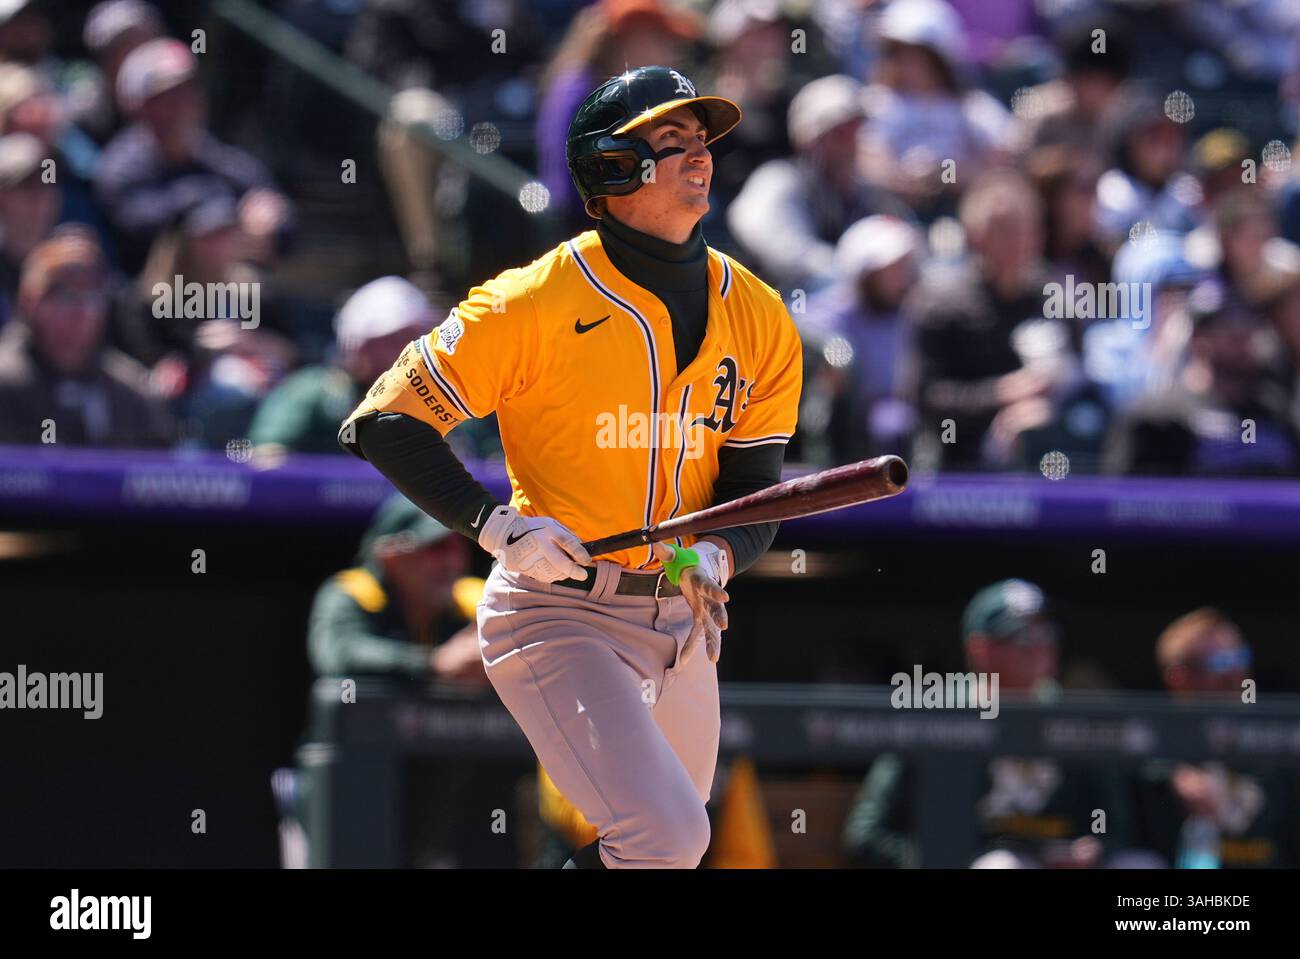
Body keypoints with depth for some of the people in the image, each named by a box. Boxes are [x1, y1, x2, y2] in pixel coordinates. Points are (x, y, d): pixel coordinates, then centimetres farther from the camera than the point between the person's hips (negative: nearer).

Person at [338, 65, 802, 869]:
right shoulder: (537, 303, -12)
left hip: (683, 619, 6)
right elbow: (383, 425, -10)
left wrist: (718, 554, -17)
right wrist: (496, 525, -21)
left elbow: (755, 488, 5)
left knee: (674, 837, 15)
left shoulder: (757, 317, 3)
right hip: (558, 614, -6)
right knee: (665, 835, -22)